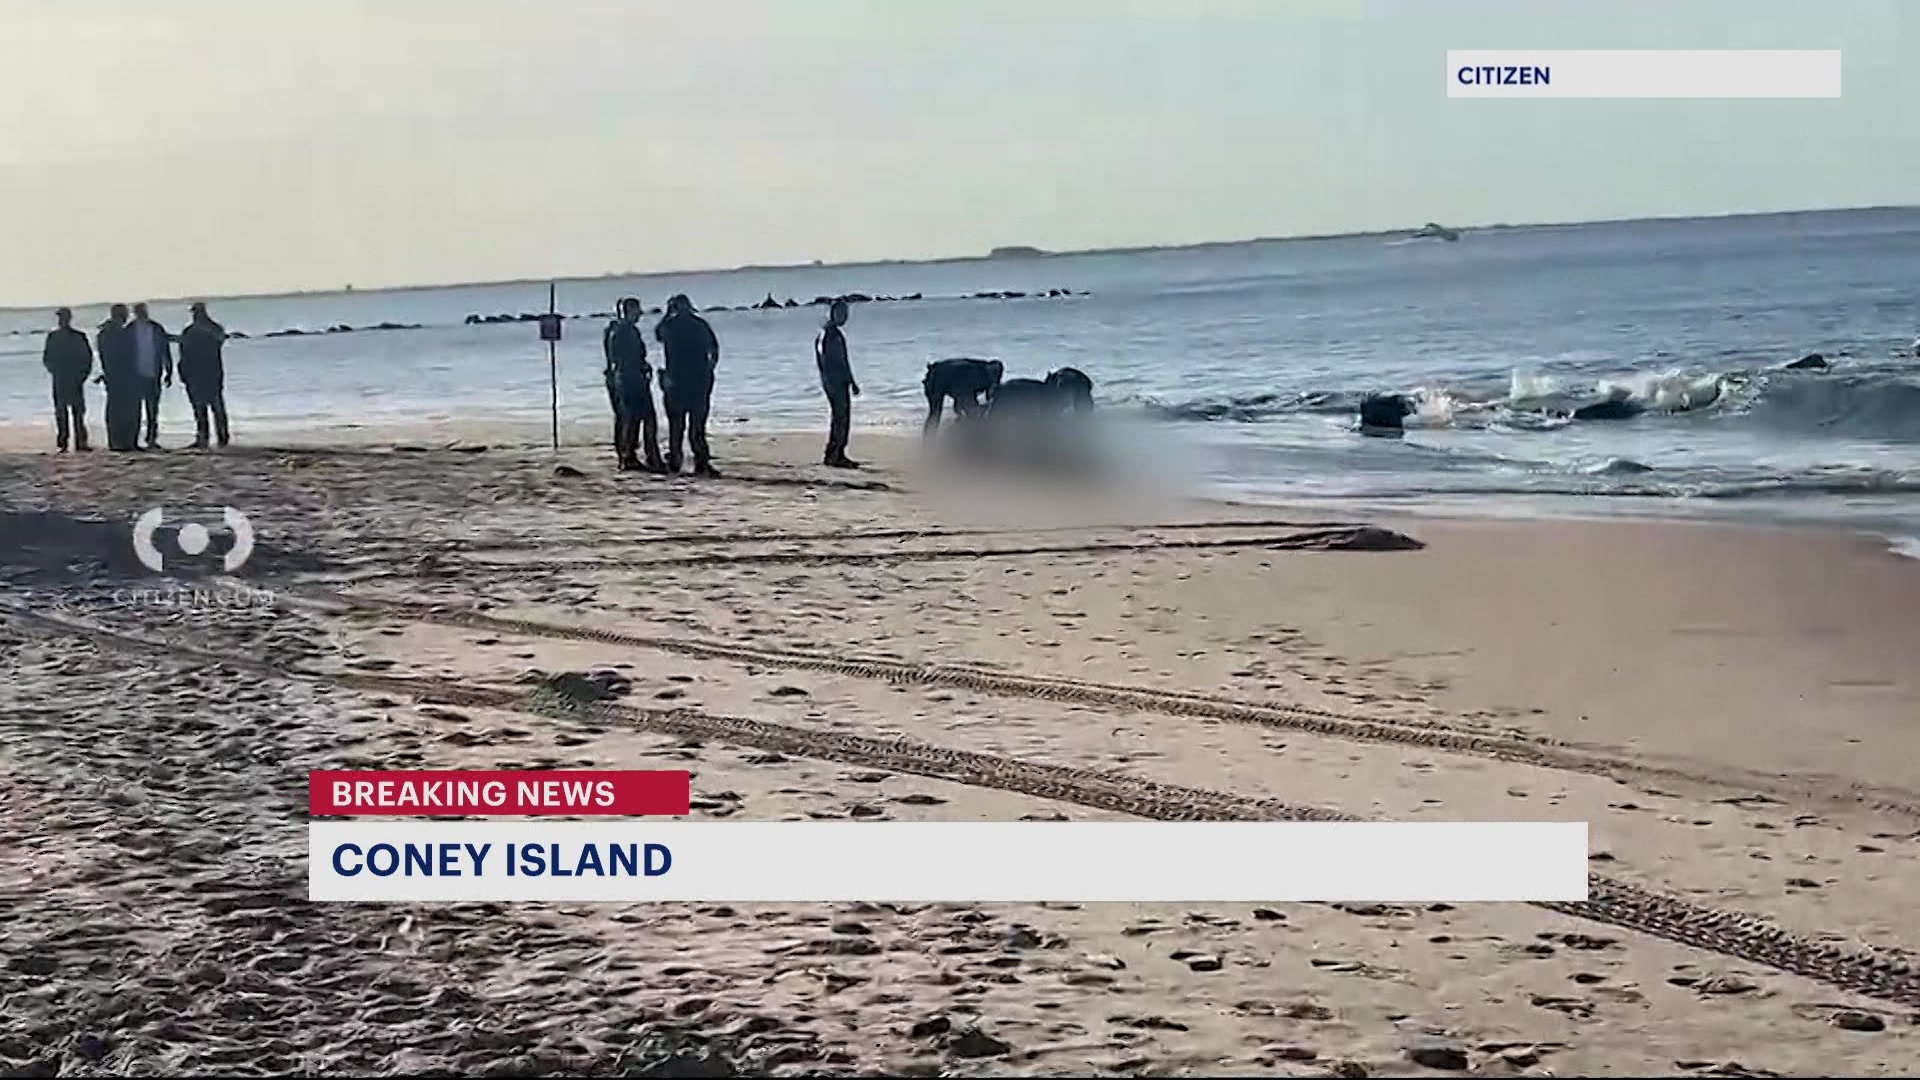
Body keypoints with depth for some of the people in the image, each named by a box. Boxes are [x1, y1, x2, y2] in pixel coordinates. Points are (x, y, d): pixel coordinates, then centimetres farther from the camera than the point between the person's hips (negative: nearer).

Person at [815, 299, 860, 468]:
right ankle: (831, 455, -9)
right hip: (833, 383, -10)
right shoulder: (827, 334, -12)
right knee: (840, 417, -11)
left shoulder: (838, 334, 17)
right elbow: (824, 360, -19)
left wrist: (852, 382, 25)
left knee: (844, 418, 10)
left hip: (842, 382, 10)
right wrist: (829, 382, -24)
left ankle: (840, 455, 14)